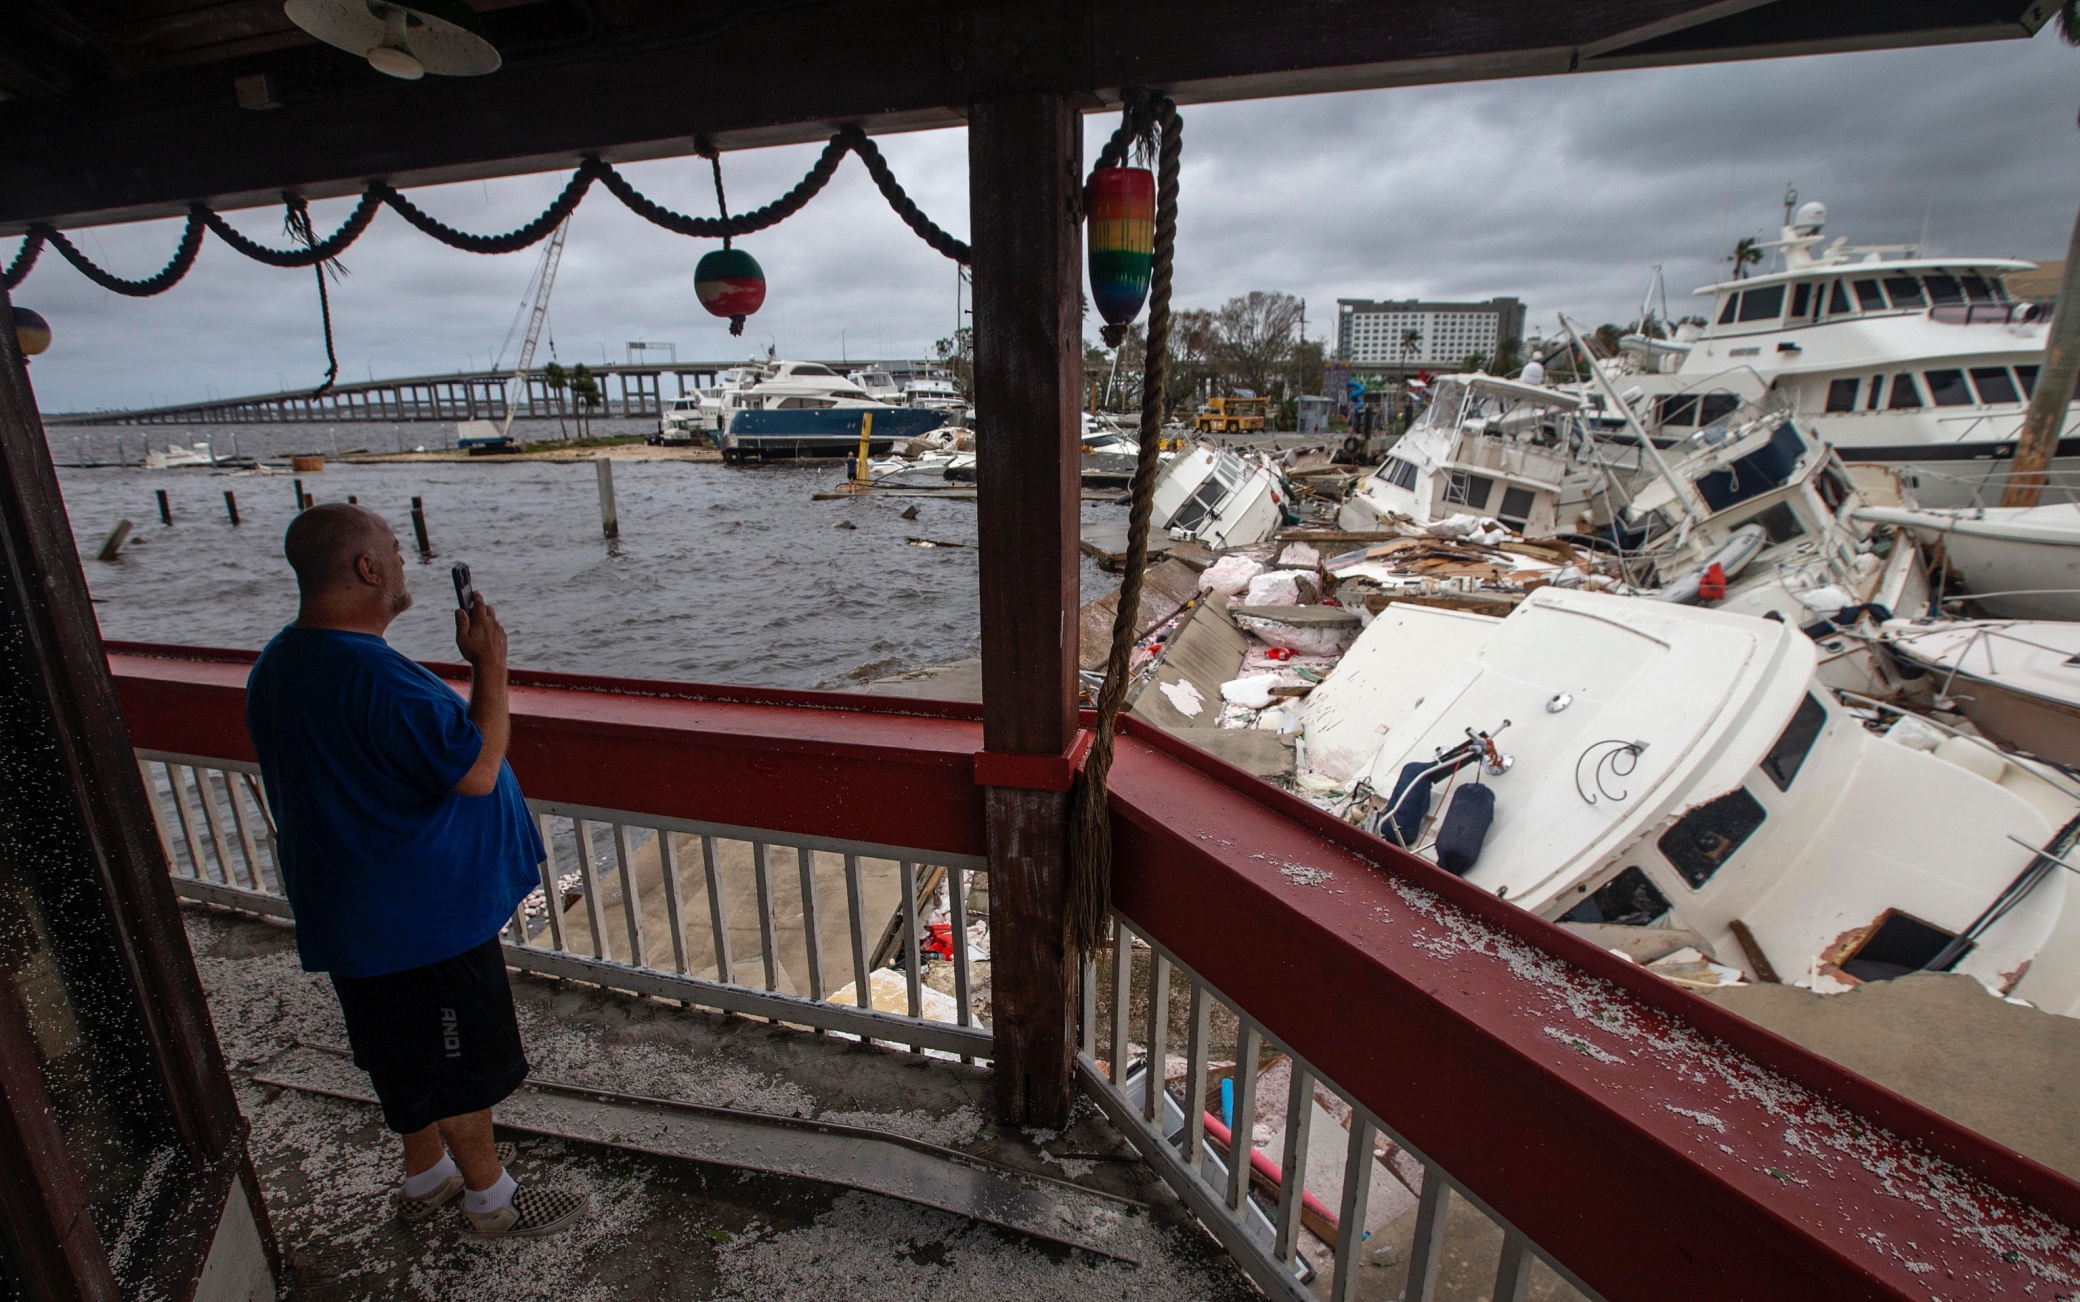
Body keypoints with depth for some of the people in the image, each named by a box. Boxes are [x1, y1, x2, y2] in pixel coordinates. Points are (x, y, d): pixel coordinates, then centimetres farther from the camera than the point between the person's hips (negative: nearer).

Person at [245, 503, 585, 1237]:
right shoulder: (377, 677, -31)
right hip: (425, 919, -10)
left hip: (350, 915, 10)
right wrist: (489, 665, -21)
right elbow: (476, 770, -28)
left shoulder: (277, 665, 2)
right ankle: (490, 1198, 31)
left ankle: (426, 1175, 45)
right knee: (461, 1064, 11)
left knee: (407, 1055, 26)